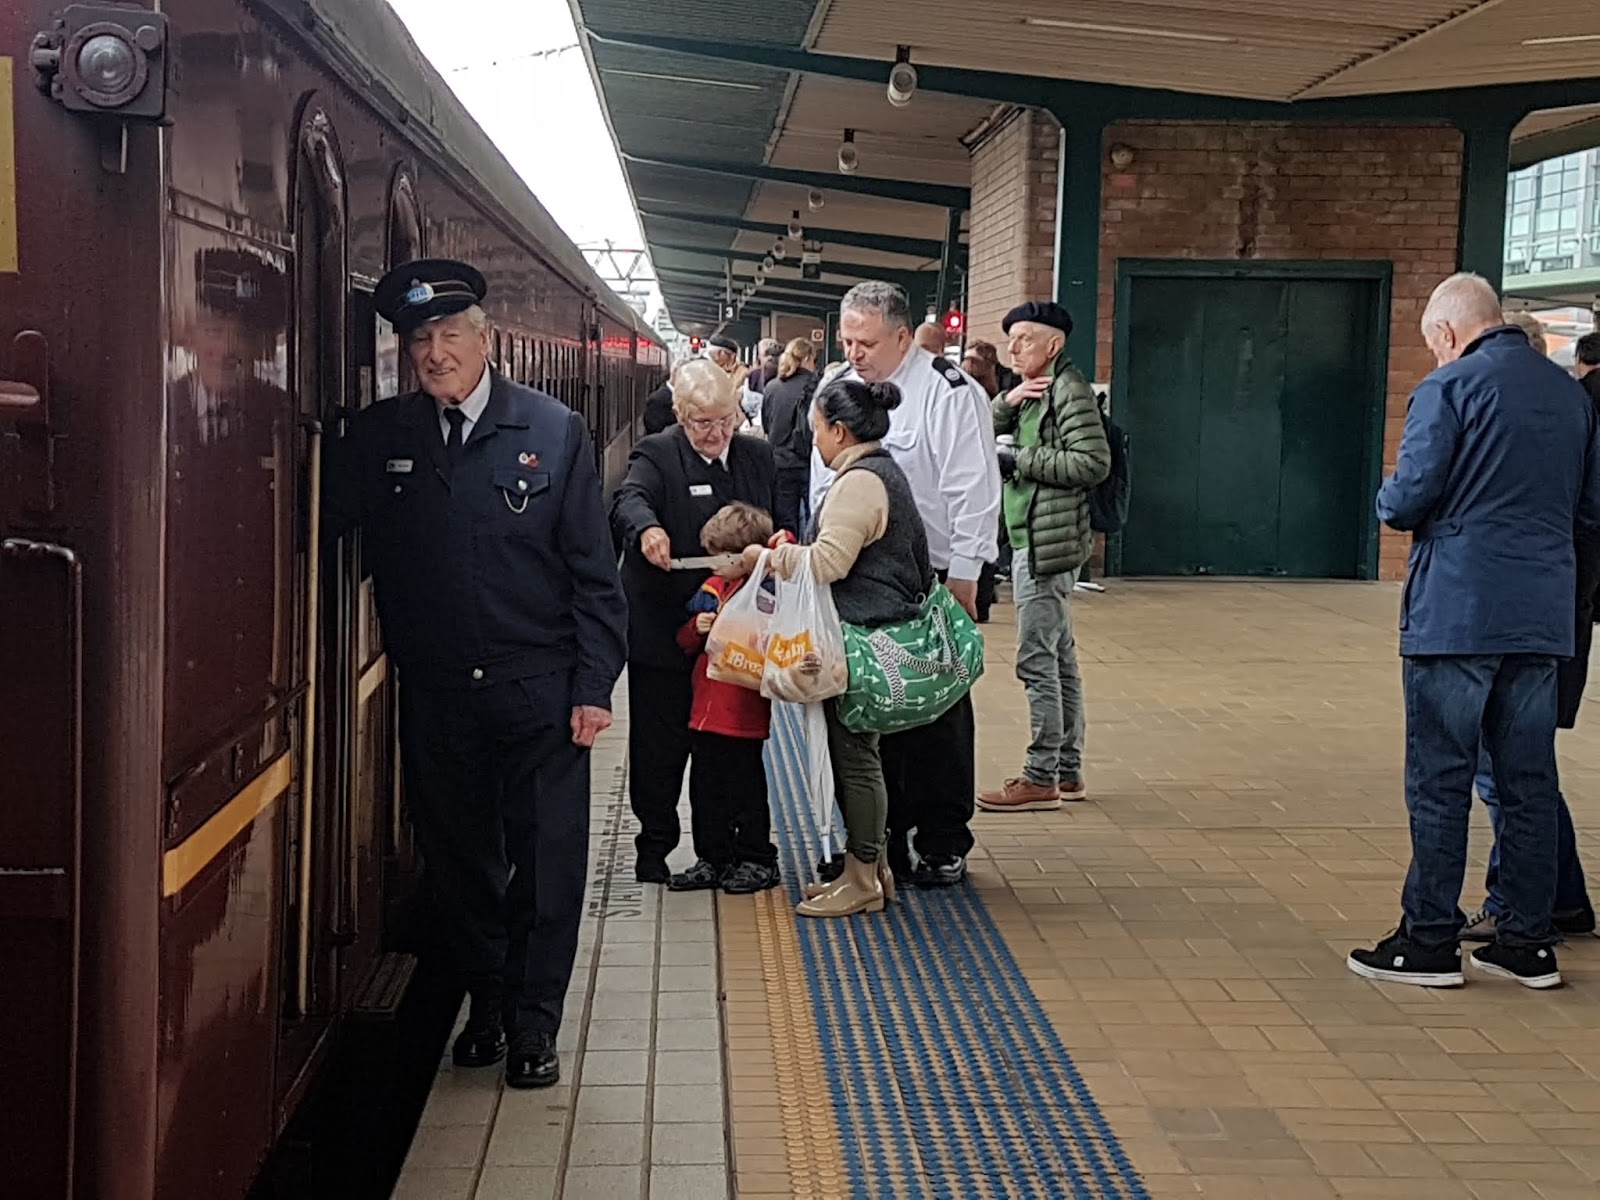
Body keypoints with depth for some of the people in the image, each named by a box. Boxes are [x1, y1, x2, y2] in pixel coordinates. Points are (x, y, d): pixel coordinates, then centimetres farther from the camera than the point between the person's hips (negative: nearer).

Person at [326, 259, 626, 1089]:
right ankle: (486, 1002, 31)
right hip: (434, 695, 2)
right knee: (458, 857, 13)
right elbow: (314, 524, 1)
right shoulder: (377, 438, 4)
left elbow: (592, 569, -2)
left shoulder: (553, 430, -2)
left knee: (546, 862, 4)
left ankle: (534, 1024, 18)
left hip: (538, 689, -2)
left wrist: (594, 685, -6)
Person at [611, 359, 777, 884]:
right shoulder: (655, 454, -6)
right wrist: (647, 528, -49)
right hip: (664, 629, -4)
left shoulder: (757, 456, 10)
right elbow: (629, 500, -27)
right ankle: (655, 845, 19)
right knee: (660, 742, 6)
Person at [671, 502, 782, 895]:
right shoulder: (710, 588, 11)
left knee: (745, 788, 2)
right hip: (705, 710, 7)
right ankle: (713, 860, 23)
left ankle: (757, 860, 15)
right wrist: (697, 627, -4)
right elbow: (686, 642, 17)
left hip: (743, 712, -7)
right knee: (705, 788, 12)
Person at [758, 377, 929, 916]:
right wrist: (788, 552, 18)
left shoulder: (860, 482, -16)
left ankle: (862, 880, 3)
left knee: (855, 756, -4)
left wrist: (771, 556, -8)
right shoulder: (884, 472, 18)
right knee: (856, 754, 15)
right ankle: (870, 866, 22)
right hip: (882, 630, 11)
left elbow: (827, 562, -21)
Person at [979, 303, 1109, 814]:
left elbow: (1093, 462, -20)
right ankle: (1067, 771, 21)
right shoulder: (1035, 390, 18)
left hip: (1048, 541, -10)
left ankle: (1042, 777, -4)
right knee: (1059, 657, 13)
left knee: (1037, 660, -8)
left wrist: (1020, 460, -15)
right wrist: (1008, 401, -4)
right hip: (1036, 540, 10)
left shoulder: (1069, 389, -11)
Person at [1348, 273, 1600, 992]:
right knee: (1529, 778, 11)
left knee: (1440, 778, 0)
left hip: (1456, 612, -6)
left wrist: (1387, 503, 7)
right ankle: (1528, 941, 17)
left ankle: (1430, 939, 5)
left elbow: (1406, 500, -14)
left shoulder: (1451, 387, -9)